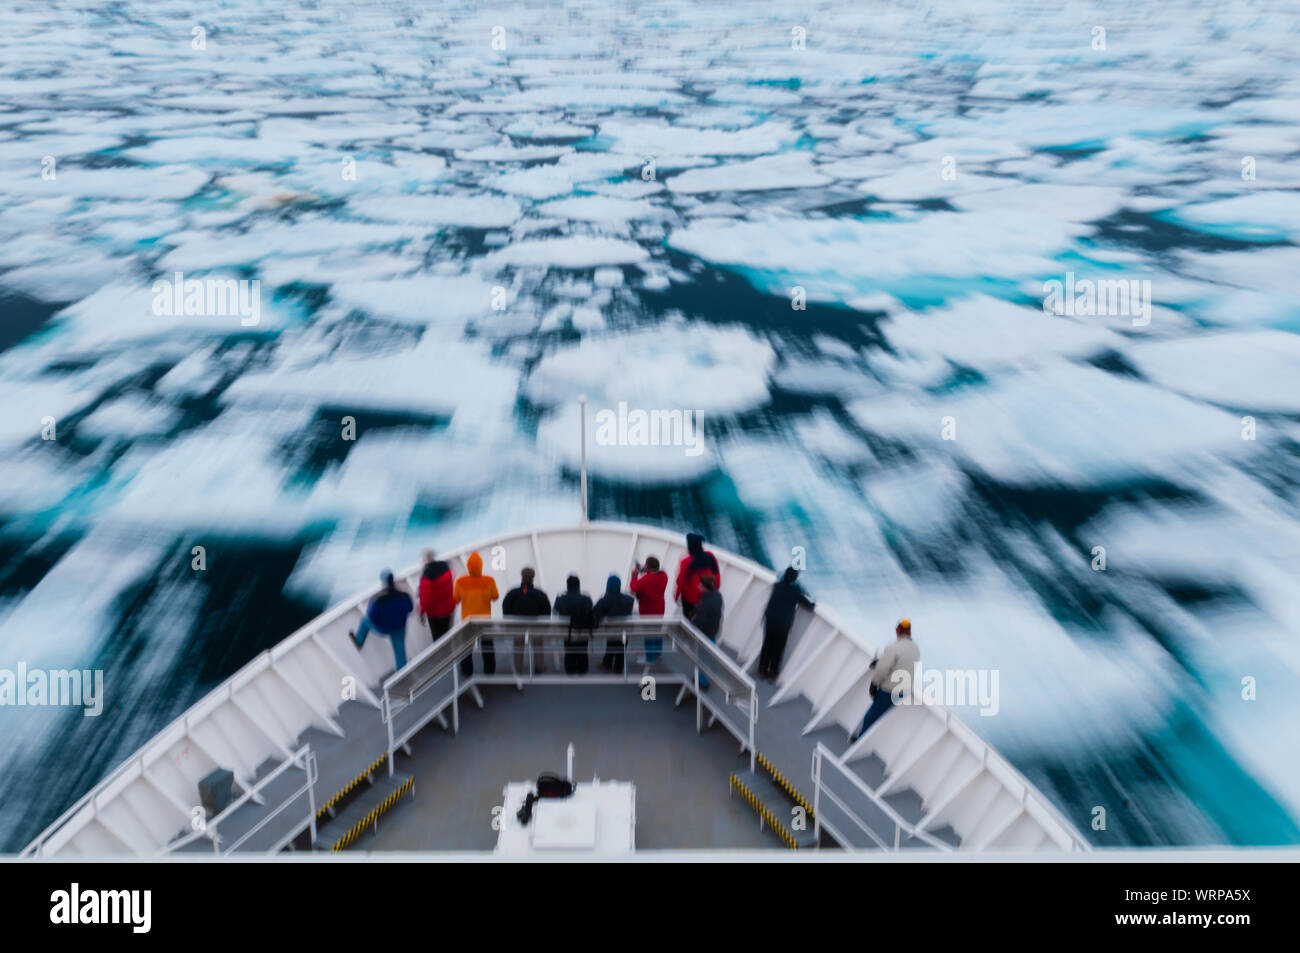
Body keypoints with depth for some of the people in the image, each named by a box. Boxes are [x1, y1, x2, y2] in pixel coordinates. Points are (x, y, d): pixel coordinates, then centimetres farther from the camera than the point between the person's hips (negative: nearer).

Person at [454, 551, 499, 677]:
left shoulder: (460, 582, -18)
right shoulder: (489, 581, -18)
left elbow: (455, 600, -7)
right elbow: (495, 597, -5)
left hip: (467, 618, 0)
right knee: (487, 646, 18)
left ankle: (466, 671, 24)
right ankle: (489, 670, 27)